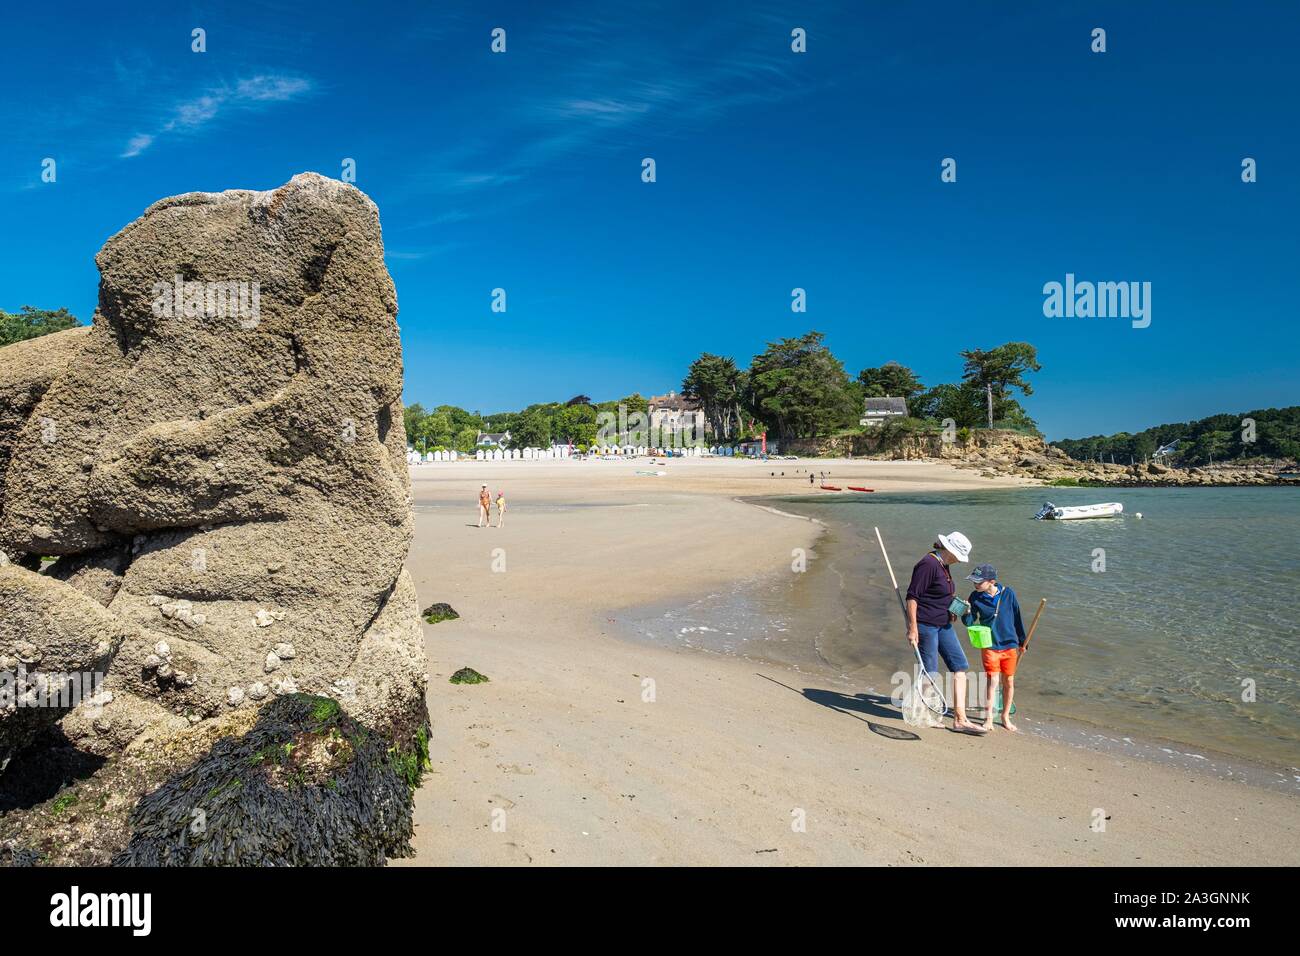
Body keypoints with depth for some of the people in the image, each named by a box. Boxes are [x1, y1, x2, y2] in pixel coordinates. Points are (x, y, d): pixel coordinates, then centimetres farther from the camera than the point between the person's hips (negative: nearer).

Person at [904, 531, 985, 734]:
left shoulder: (943, 565, 12)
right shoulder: (928, 564, -18)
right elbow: (912, 596, -21)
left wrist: (954, 606, 12)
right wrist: (912, 628, -24)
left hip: (943, 624, 10)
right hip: (925, 624, -10)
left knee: (960, 665, 4)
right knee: (930, 672, 0)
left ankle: (960, 719, 5)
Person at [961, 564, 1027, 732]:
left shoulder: (1008, 594, -7)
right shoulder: (975, 597, -7)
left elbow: (1017, 617, 5)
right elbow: (970, 622, -2)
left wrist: (1022, 642, 11)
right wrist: (966, 613, -25)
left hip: (1010, 645, 1)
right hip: (990, 646, -1)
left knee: (1009, 682, 10)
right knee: (993, 681, -8)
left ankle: (1005, 717, 26)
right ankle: (988, 719, 3)